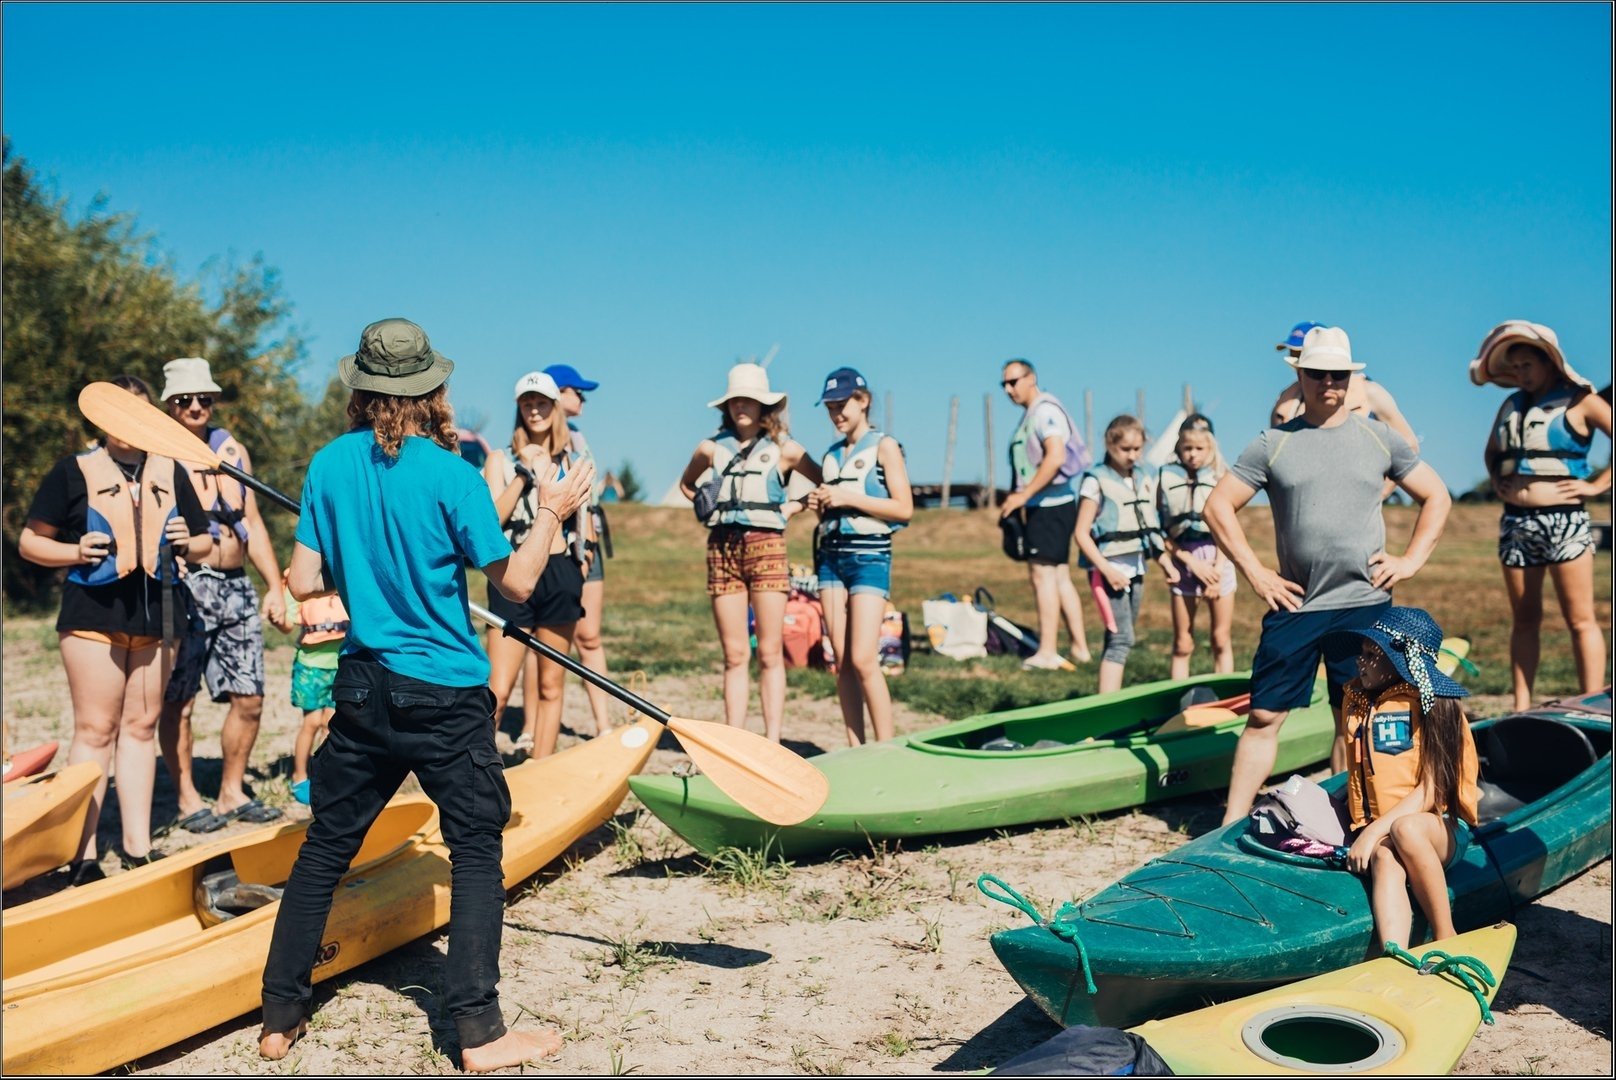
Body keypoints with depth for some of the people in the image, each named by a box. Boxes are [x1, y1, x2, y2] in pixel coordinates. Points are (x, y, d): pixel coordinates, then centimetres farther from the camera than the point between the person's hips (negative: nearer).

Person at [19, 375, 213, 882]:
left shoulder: (171, 473, 13)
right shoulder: (75, 470, 2)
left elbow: (205, 544, 18)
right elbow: (29, 542, 3)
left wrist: (188, 542, -4)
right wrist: (74, 551, -15)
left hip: (155, 613, 4)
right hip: (94, 612, -4)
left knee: (140, 727, 9)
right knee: (95, 730, -4)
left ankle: (137, 846, 16)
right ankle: (82, 854, 0)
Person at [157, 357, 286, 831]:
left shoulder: (233, 450, 14)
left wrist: (274, 587, 12)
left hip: (236, 587, 6)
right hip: (185, 588, -5)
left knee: (249, 697, 7)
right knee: (178, 701, -1)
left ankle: (233, 792, 20)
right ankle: (187, 800, 12)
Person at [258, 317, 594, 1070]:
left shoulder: (329, 466, 1)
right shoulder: (449, 473, -12)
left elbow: (304, 583, 3)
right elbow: (516, 583, -9)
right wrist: (551, 513, 5)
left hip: (364, 688, 5)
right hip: (446, 695, -4)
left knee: (325, 846, 15)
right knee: (476, 850, 5)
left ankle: (280, 1018, 24)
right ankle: (478, 1034, 5)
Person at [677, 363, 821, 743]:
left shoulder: (783, 449, 4)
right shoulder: (711, 448, 10)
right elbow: (686, 484, 27)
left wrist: (792, 507, 2)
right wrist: (709, 506, 12)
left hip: (766, 546, -2)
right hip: (722, 549, 2)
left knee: (769, 654, -2)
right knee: (734, 656, 4)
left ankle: (772, 742, 1)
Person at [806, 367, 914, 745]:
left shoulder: (884, 446, 1)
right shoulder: (830, 455, 18)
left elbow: (904, 508, -8)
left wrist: (848, 499, -12)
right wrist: (819, 505, 3)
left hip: (869, 557, -6)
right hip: (830, 556, 6)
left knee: (863, 660, -14)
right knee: (842, 661, 2)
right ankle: (855, 748, 6)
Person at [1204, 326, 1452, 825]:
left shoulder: (1381, 438, 7)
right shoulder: (1272, 444, 2)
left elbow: (1436, 497, 15)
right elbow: (1218, 506, 3)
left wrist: (1412, 559, 2)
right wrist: (1254, 571, -3)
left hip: (1365, 604, 1)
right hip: (1294, 605, -1)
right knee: (1264, 715, -1)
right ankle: (1232, 825, 3)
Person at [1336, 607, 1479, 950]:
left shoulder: (1433, 706, -4)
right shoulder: (1356, 698, 12)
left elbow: (1431, 791, -11)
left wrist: (1376, 830, -20)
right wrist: (1366, 831, 11)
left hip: (1440, 829, -3)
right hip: (1377, 834, 3)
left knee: (1405, 829, -38)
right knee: (1384, 858, -33)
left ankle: (1446, 937, -25)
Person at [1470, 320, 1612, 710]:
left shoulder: (1579, 402, -1)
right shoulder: (1511, 405, 15)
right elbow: (1491, 453, 28)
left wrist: (1596, 484, -10)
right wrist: (1497, 481, 10)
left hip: (1564, 520, -5)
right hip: (1514, 520, 6)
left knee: (1580, 619, -3)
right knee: (1524, 619, 8)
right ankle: (1521, 708, 11)